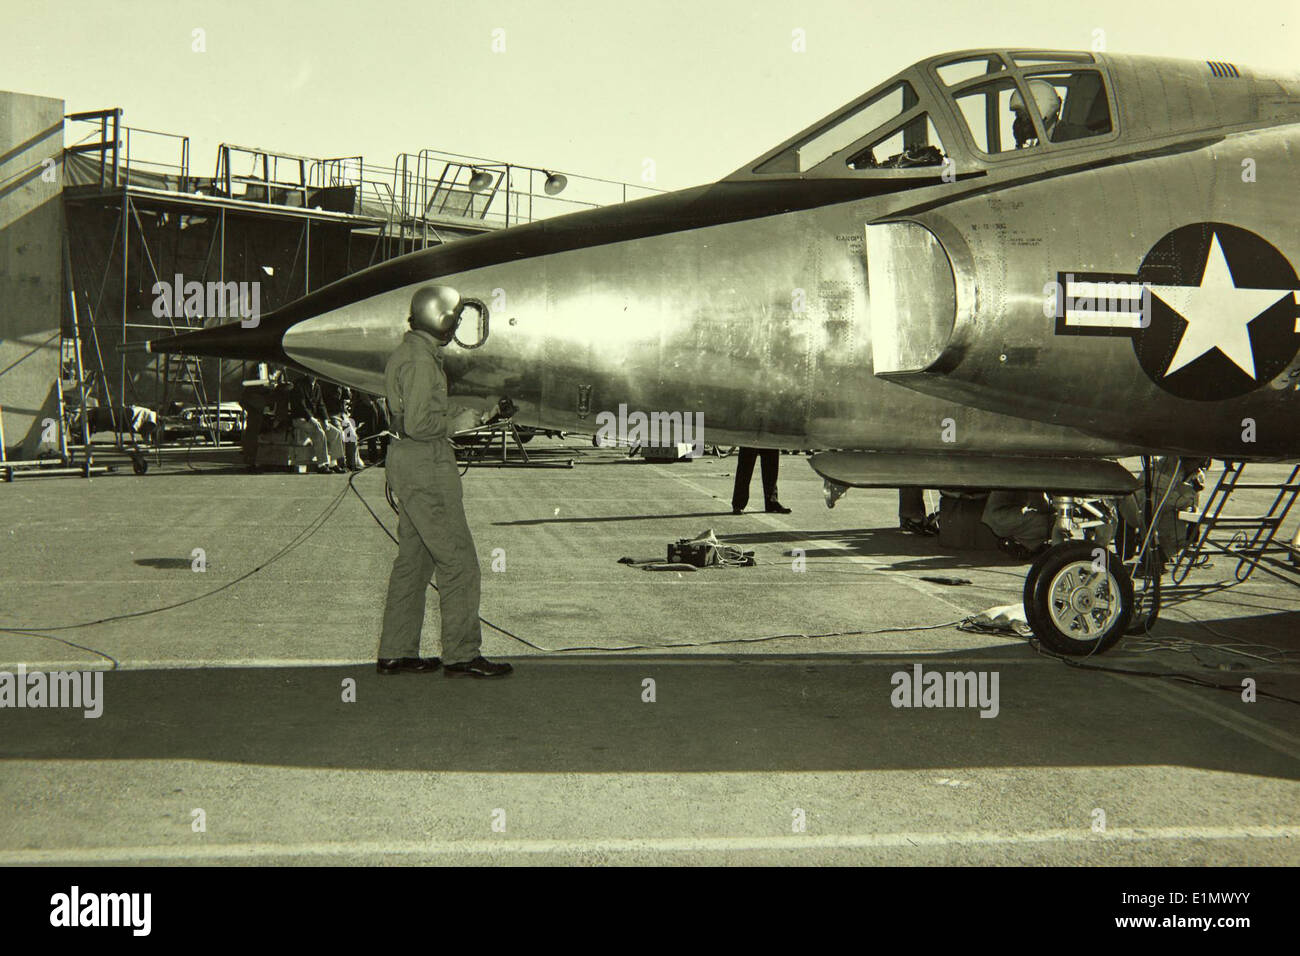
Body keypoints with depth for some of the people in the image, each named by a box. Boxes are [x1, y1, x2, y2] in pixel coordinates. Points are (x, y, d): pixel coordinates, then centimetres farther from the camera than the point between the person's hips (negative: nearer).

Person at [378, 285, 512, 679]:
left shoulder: (407, 352, 15)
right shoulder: (421, 362, -17)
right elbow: (418, 424, -23)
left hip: (406, 459, 10)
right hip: (426, 466, -10)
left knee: (413, 558, 13)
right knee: (458, 559, -5)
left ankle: (396, 653, 16)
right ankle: (461, 655, -1)